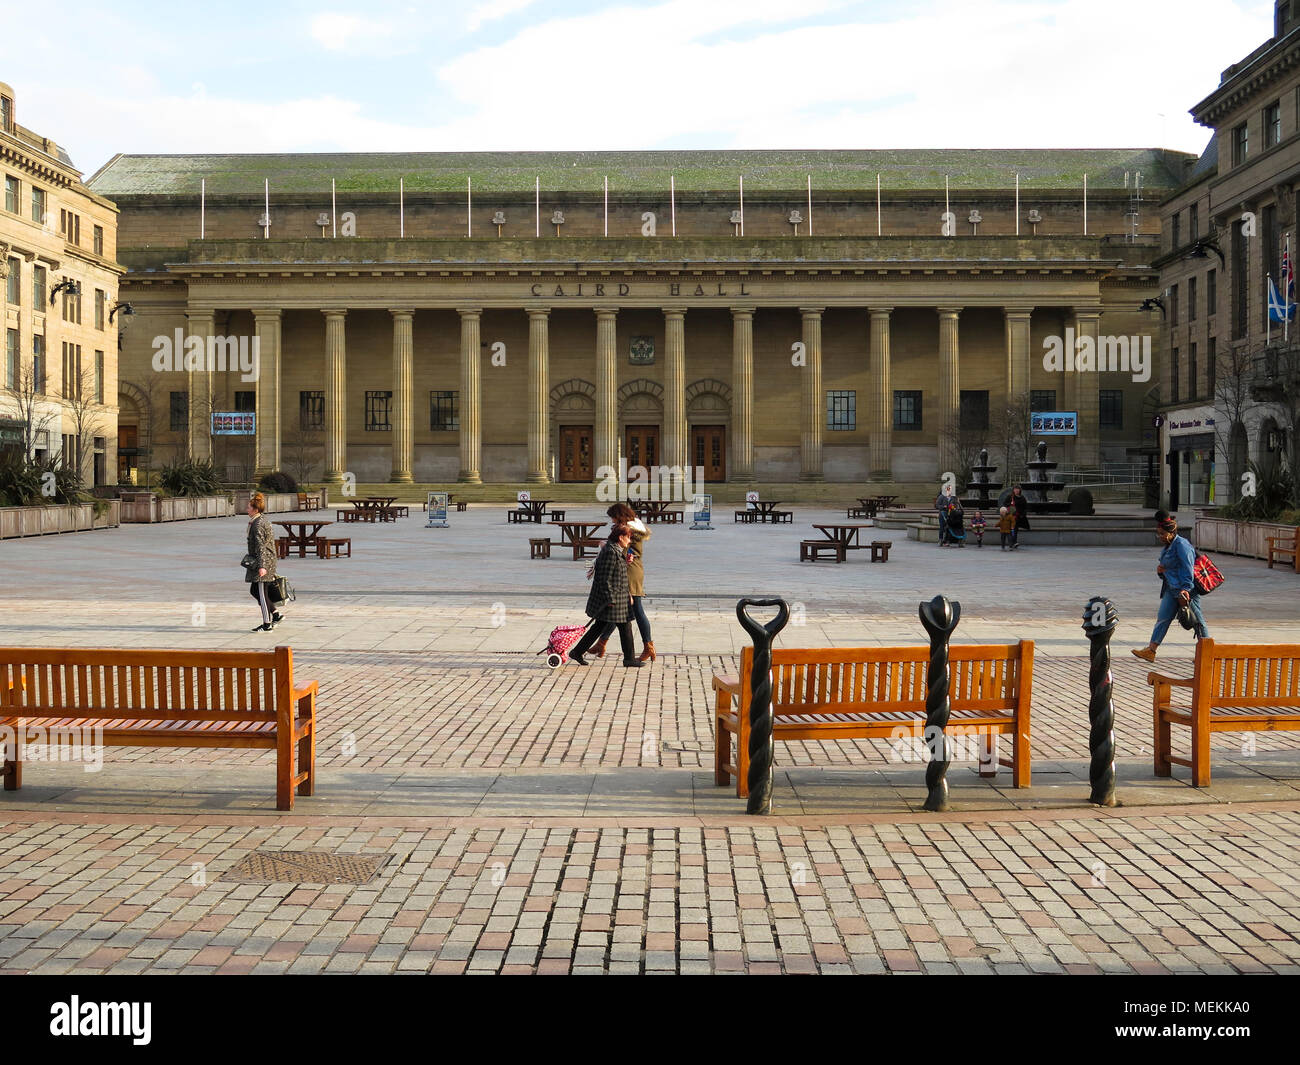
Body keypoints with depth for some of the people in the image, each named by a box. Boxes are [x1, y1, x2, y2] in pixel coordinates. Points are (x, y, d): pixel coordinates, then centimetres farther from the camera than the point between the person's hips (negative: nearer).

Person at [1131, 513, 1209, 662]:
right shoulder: (1168, 547, 14)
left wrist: (1185, 590, -27)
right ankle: (1151, 650, 5)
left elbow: (1187, 569, -20)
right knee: (1162, 618, 5)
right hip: (1171, 589, 9)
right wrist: (1160, 571, 3)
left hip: (1186, 590, -9)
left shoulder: (1182, 545, -15)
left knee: (1196, 621, 0)